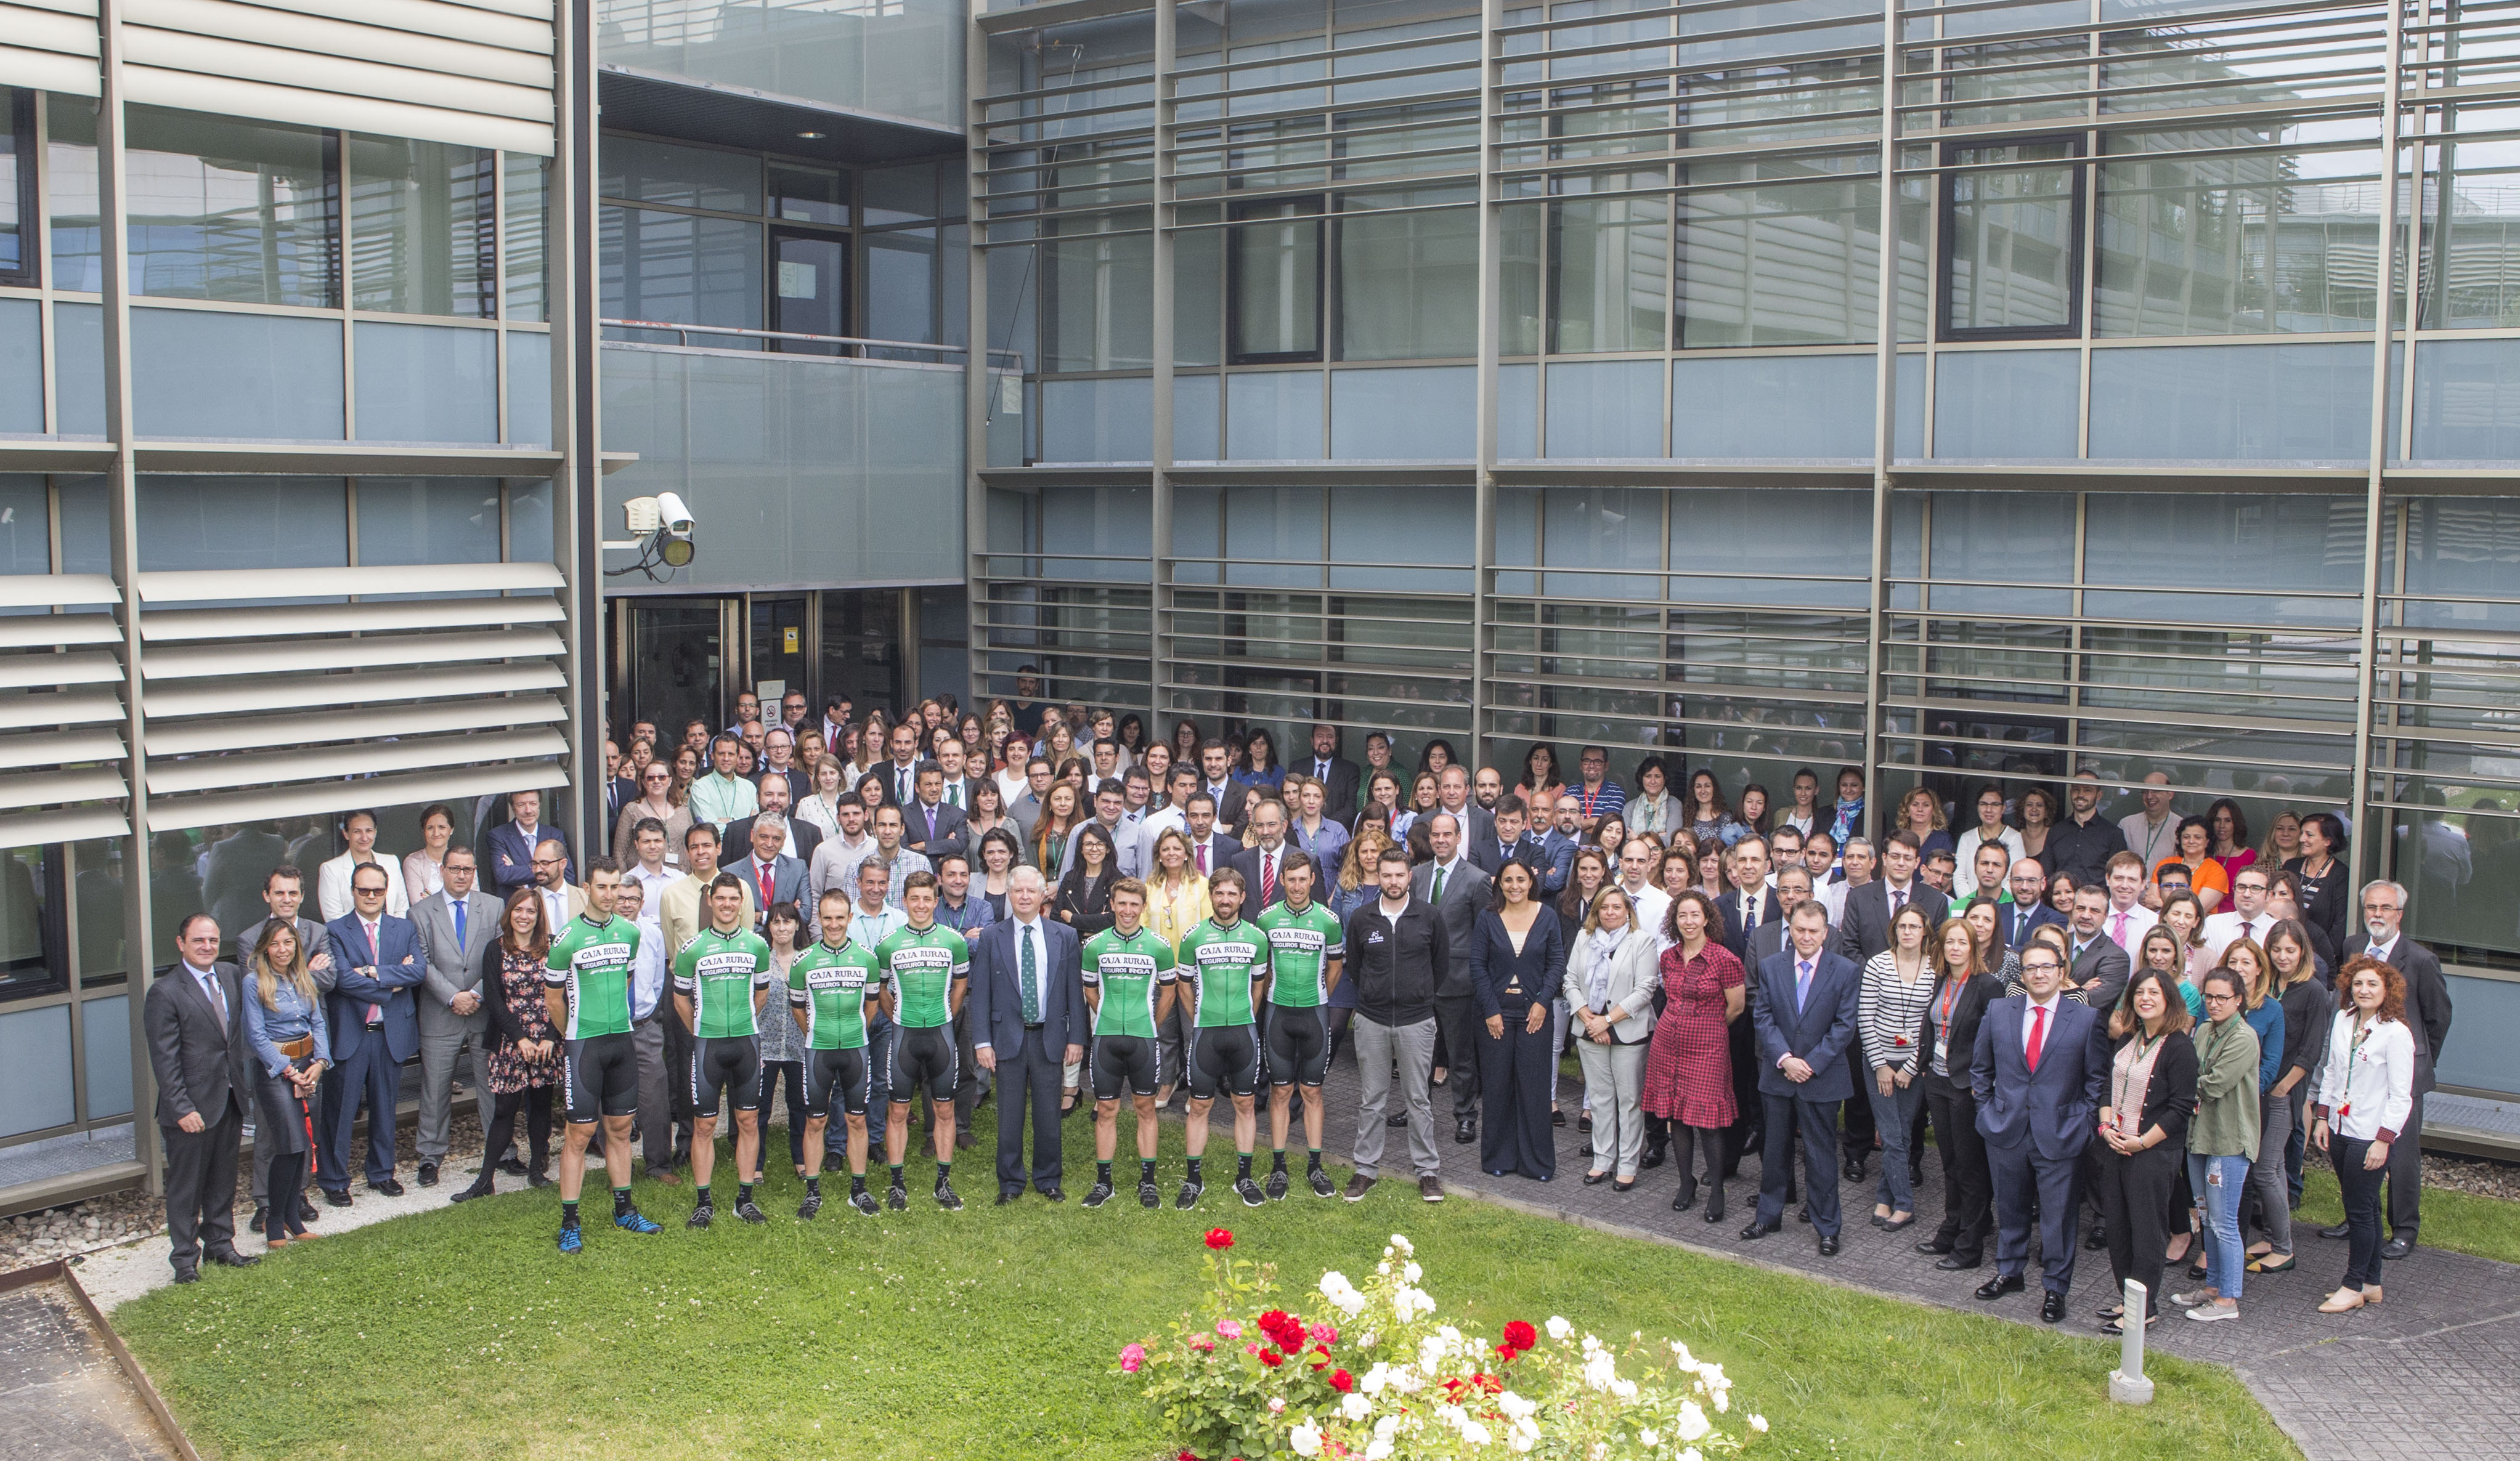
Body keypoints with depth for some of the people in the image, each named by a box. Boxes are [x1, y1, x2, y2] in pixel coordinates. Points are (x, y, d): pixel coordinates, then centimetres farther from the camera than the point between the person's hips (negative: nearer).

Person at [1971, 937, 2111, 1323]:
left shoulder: (2087, 1019, -4)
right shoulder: (1998, 1012, 3)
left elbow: (2097, 1078, 2)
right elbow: (1980, 1067, 14)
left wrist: (2083, 1121, -3)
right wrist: (1987, 1110, 8)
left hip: (2059, 1134, -3)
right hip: (2006, 1130, 3)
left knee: (2058, 1214, 3)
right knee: (2010, 1206, 16)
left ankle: (2055, 1288, 17)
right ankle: (2009, 1272, 34)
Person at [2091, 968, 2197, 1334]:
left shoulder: (2179, 1047, -12)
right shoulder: (2126, 1039, 9)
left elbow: (2181, 1108, -14)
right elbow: (2107, 1084, 13)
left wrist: (2142, 1142, -14)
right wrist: (2106, 1126, -2)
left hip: (2152, 1152, -7)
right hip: (2114, 1147, 7)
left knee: (2145, 1229, 0)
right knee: (2115, 1225, 11)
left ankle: (2146, 1310, 10)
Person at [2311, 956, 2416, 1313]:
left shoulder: (2396, 1033, -14)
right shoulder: (2342, 1021, 5)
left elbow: (2401, 1096, -13)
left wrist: (2383, 1140, -16)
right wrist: (2322, 1117, 11)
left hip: (2371, 1134, -6)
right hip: (2340, 1129, 6)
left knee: (2360, 1209, -1)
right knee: (2358, 1207, 13)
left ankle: (2354, 1286, 10)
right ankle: (2371, 1284, 22)